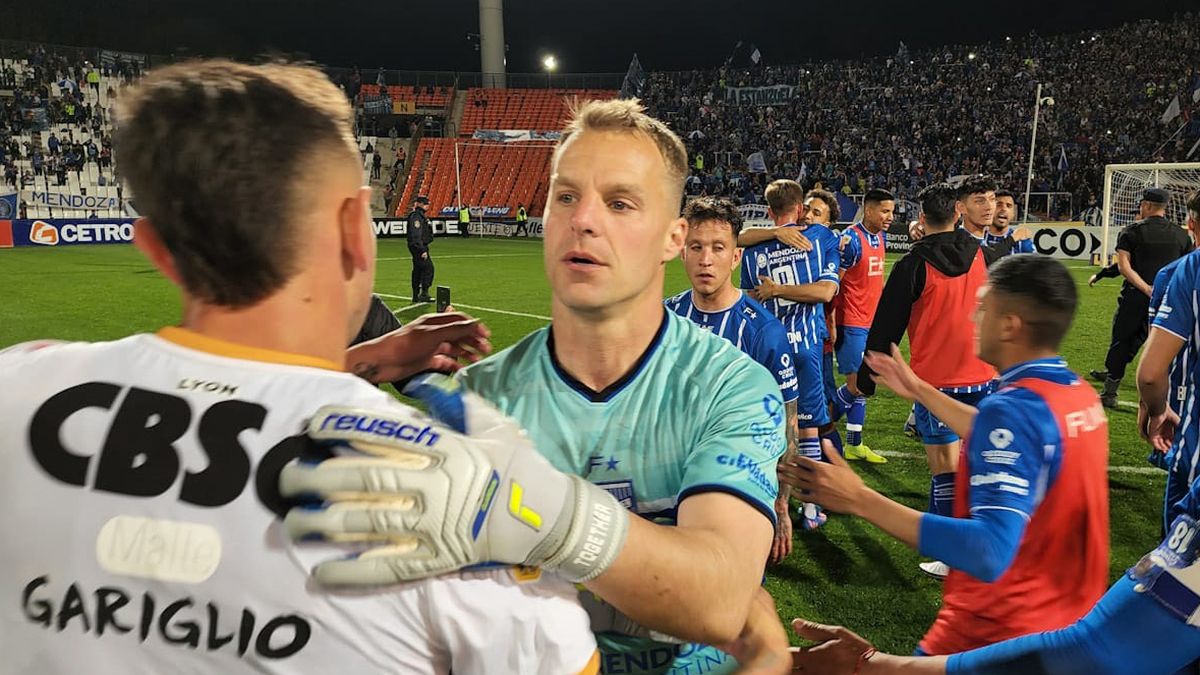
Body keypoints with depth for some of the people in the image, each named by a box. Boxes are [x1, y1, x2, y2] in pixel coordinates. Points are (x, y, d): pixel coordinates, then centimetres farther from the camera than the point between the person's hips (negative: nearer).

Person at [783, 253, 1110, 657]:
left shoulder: (1013, 408, -28)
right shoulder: (1081, 395, 0)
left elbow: (989, 551, -36)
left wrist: (860, 499, -37)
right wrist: (921, 391, 22)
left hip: (996, 638, -8)